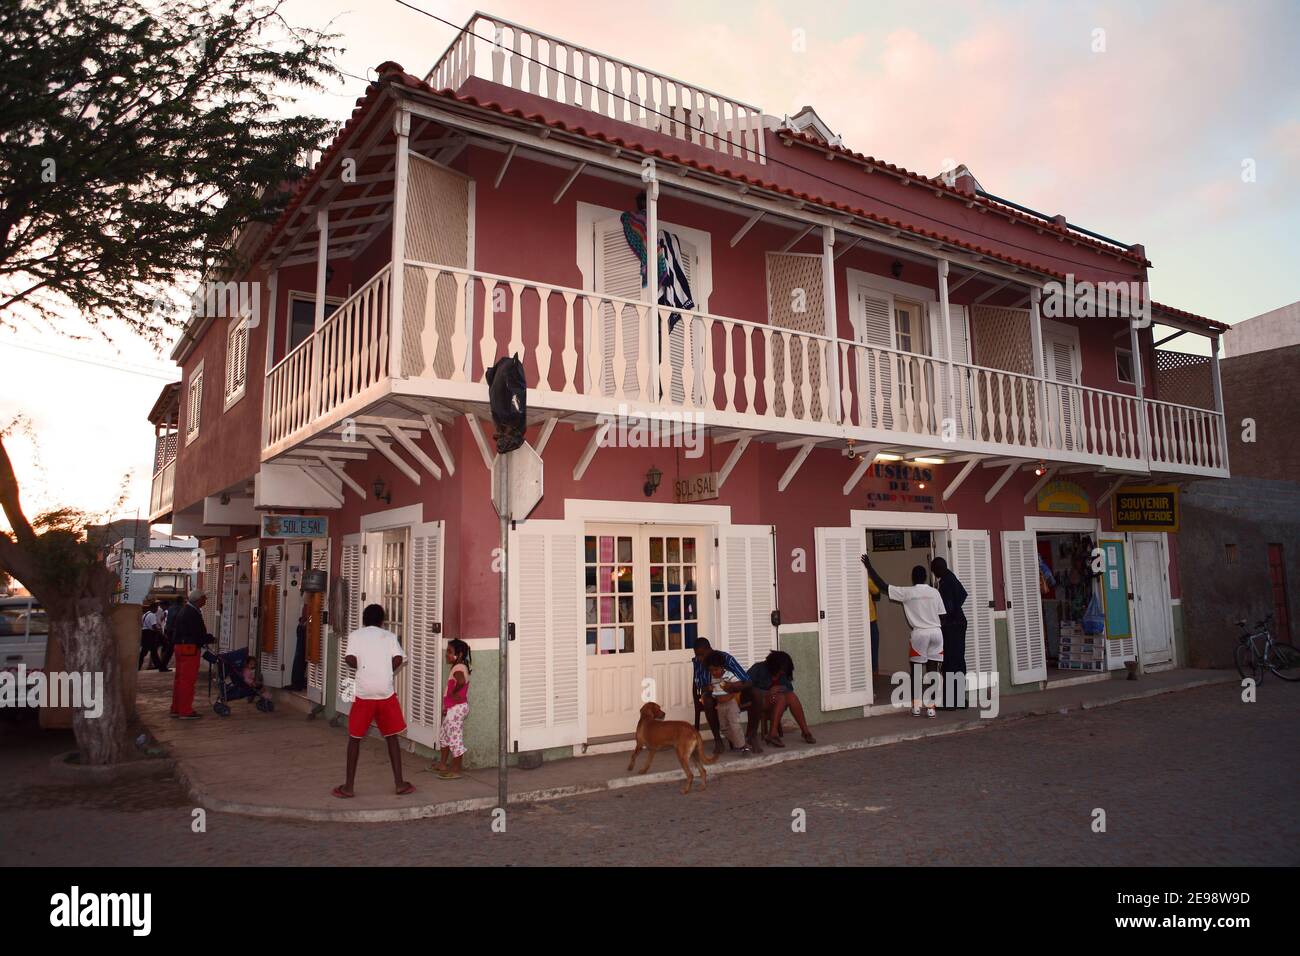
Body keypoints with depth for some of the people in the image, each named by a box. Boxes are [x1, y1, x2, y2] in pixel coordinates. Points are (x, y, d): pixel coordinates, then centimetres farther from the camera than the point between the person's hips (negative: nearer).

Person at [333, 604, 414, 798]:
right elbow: (398, 659, -5)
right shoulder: (389, 636, 9)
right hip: (387, 693, 1)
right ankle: (399, 783, 12)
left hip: (364, 694, -1)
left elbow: (351, 660, -8)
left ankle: (349, 786, 14)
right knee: (391, 737, 13)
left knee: (354, 738, 12)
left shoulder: (355, 635, 6)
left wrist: (362, 666, 13)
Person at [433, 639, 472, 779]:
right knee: (443, 733, 21)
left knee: (455, 737, -4)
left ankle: (455, 770, 5)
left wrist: (453, 693, -21)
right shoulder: (458, 667, 13)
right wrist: (445, 707, 17)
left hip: (457, 708, -11)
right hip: (452, 708, 11)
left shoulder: (458, 668, -18)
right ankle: (443, 764, 34)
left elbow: (461, 682, -39)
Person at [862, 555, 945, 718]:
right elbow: (942, 617, 7)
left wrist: (869, 567, 0)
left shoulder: (907, 592, -3)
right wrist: (940, 633, 17)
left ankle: (916, 706, 11)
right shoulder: (935, 592, 7)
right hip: (936, 633, 3)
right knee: (931, 670, 6)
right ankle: (931, 708, 3)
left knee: (916, 670, 10)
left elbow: (883, 586, -4)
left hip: (920, 633, -3)